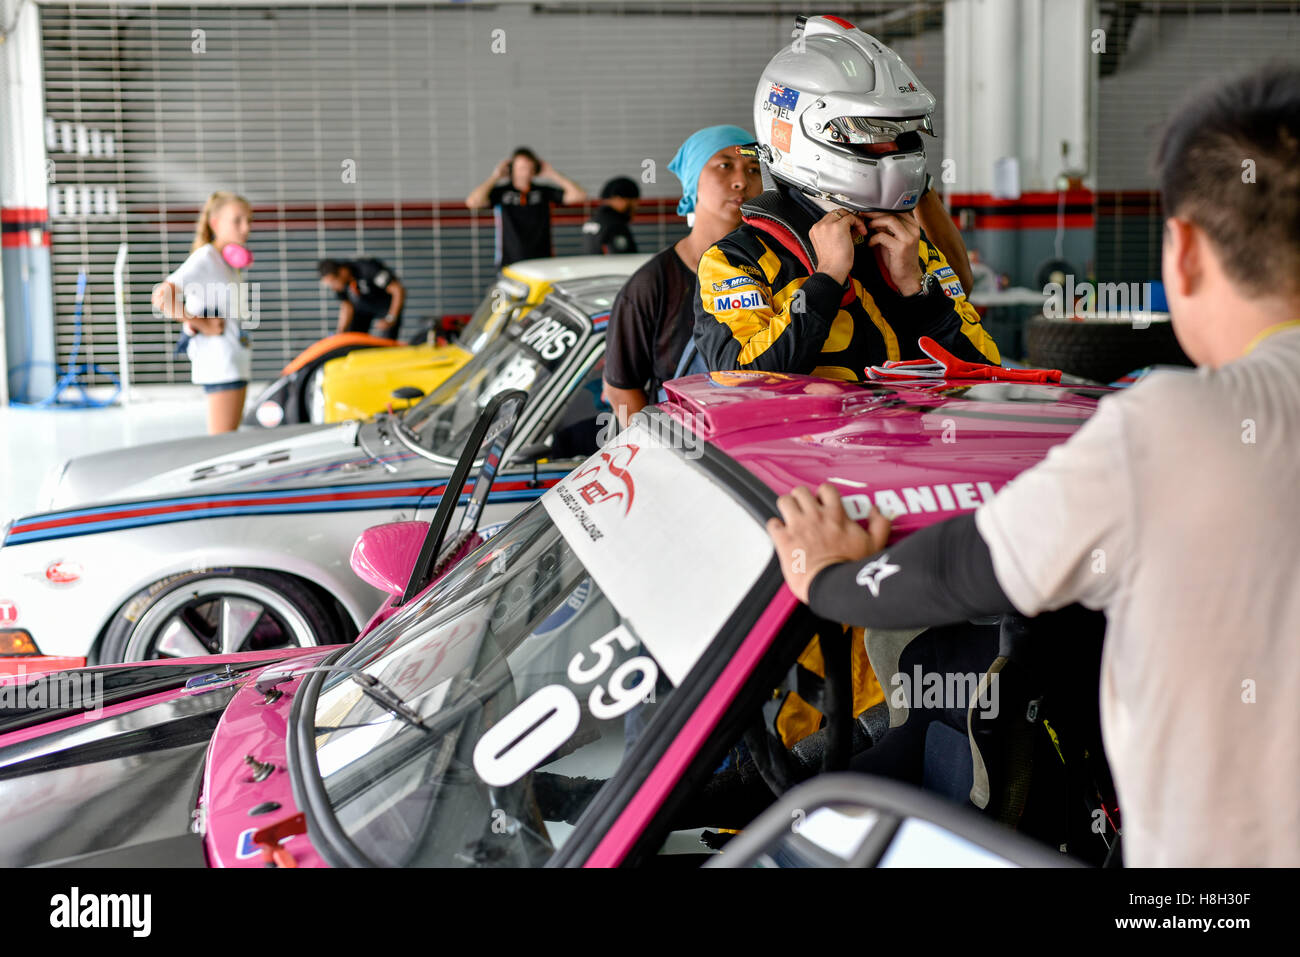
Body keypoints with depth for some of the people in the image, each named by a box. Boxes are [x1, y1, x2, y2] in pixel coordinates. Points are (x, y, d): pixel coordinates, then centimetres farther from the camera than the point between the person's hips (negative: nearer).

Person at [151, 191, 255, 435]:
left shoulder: (228, 260, 16)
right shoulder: (205, 258, -13)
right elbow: (161, 297, -24)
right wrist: (202, 324, -18)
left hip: (236, 359, 10)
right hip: (220, 362, -10)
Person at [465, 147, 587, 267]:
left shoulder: (544, 193, 7)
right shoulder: (500, 193, 1)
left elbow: (579, 195, 2)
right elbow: (472, 202, -15)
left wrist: (553, 174, 0)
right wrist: (495, 177, -7)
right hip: (510, 264, -2)